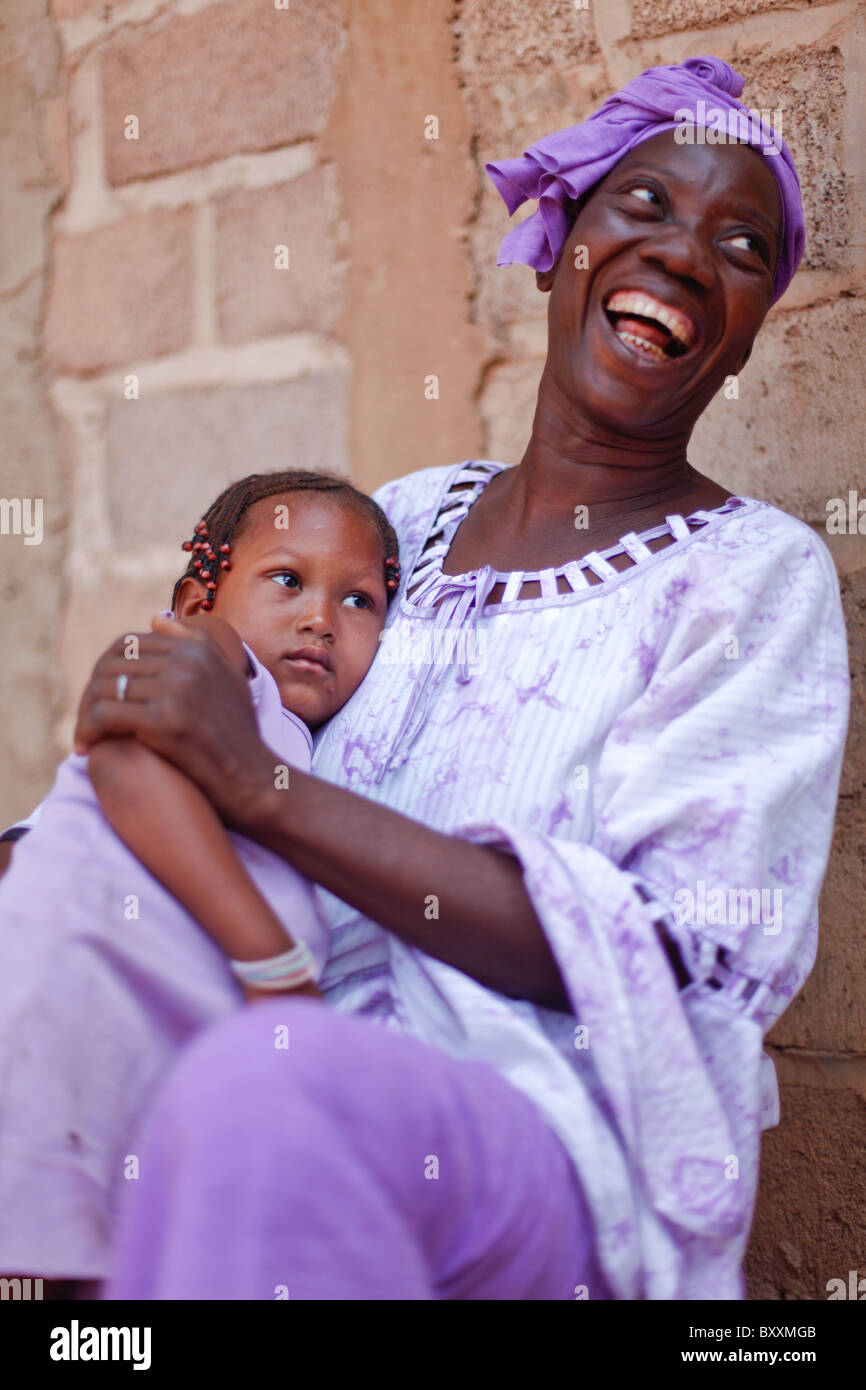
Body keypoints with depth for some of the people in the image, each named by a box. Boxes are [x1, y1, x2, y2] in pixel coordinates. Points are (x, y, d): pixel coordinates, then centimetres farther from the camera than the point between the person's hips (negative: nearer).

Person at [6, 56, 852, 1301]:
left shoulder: (755, 577, -2)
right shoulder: (407, 521, 13)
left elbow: (659, 961, -13)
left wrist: (263, 787, -17)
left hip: (565, 1142, -5)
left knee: (264, 1087, -37)